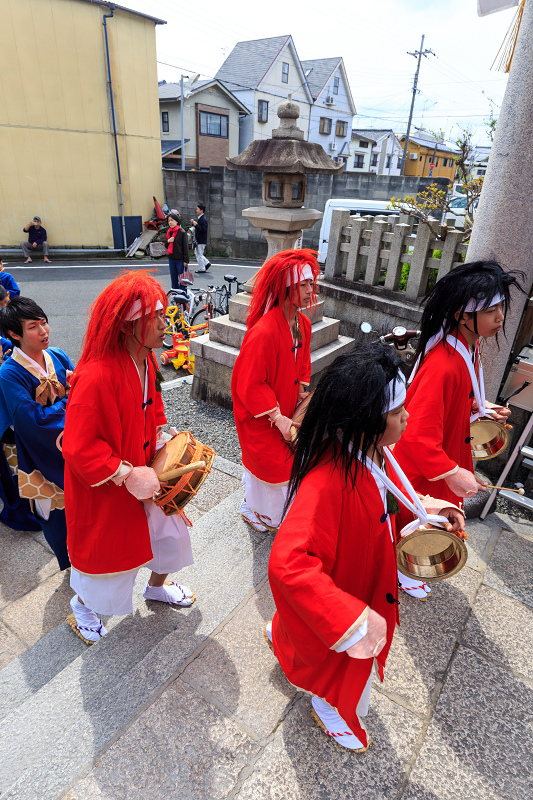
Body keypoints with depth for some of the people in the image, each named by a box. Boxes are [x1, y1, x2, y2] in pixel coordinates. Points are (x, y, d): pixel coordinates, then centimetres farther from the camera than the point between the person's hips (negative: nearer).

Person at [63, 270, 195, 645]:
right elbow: (78, 448, -29)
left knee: (168, 526, 21)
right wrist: (127, 474, -27)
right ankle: (82, 605, 50)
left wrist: (161, 441, -2)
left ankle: (157, 585, 52)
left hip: (142, 473, 8)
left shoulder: (145, 360, -6)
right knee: (105, 549, 16)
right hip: (105, 488, -7)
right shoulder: (97, 376, -34)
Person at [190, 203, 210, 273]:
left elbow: (203, 229, -25)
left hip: (202, 241, -10)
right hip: (198, 240, 10)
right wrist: (193, 222, 8)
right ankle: (207, 263, 23)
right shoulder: (199, 218, 13)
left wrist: (196, 224, -27)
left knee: (199, 254, -3)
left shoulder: (203, 219, -17)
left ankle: (202, 269, 5)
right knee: (197, 253, 17)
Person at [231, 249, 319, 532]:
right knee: (270, 465, 7)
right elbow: (250, 385, -26)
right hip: (260, 416, -8)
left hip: (285, 410, 8)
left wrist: (300, 394, 3)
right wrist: (278, 418, -23)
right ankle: (256, 511, 38)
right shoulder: (264, 331, -31)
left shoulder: (303, 323, -4)